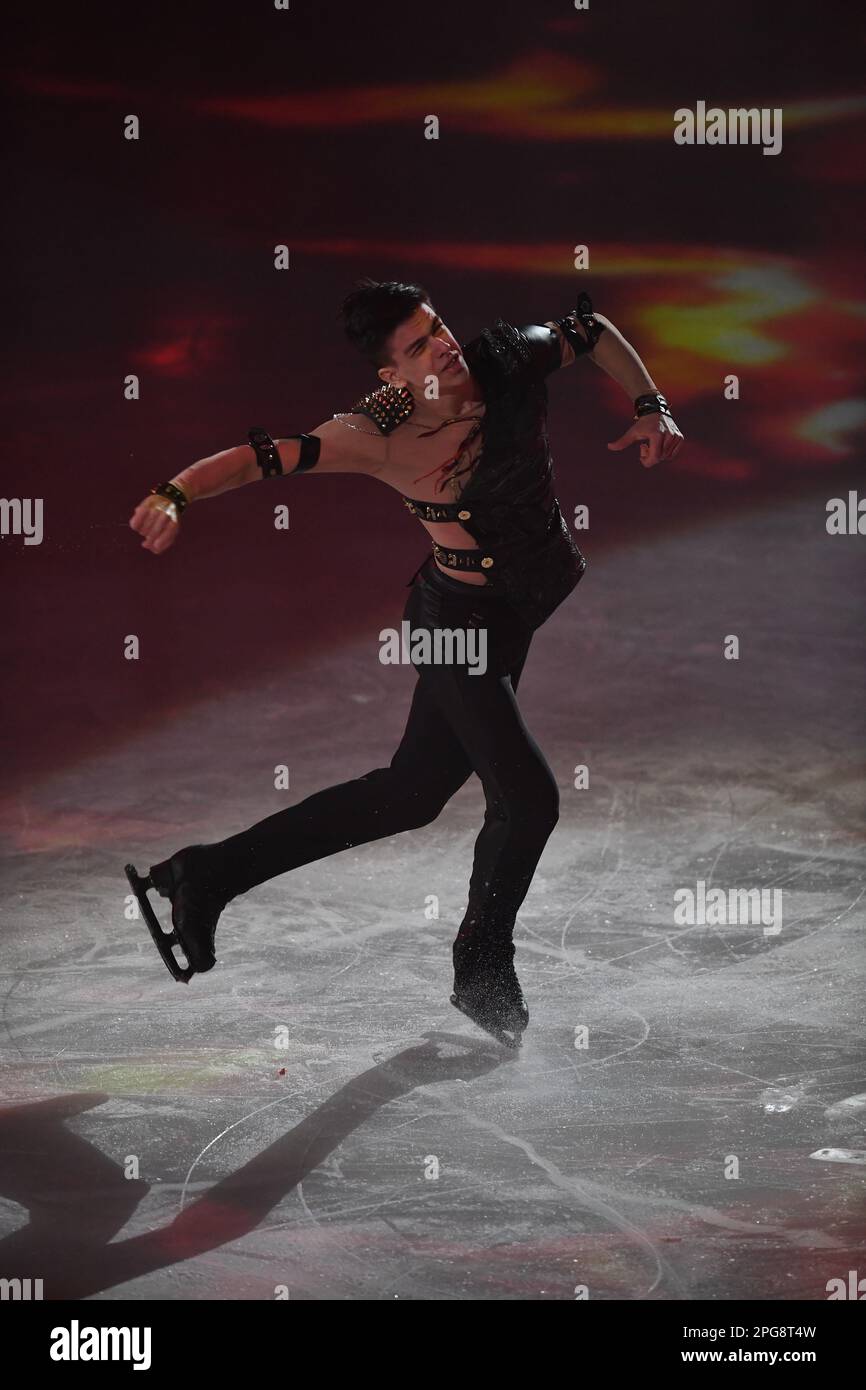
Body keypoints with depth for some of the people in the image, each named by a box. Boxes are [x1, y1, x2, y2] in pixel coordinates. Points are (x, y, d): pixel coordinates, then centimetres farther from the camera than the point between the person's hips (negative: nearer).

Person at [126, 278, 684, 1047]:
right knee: (528, 797, -5)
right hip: (465, 620, -6)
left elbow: (595, 329, 8)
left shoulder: (511, 356, -10)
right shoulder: (380, 435, -23)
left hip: (543, 600, 6)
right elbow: (266, 455, -29)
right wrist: (176, 493, -45)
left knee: (412, 792, 14)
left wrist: (651, 405, -3)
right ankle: (483, 975, 22)